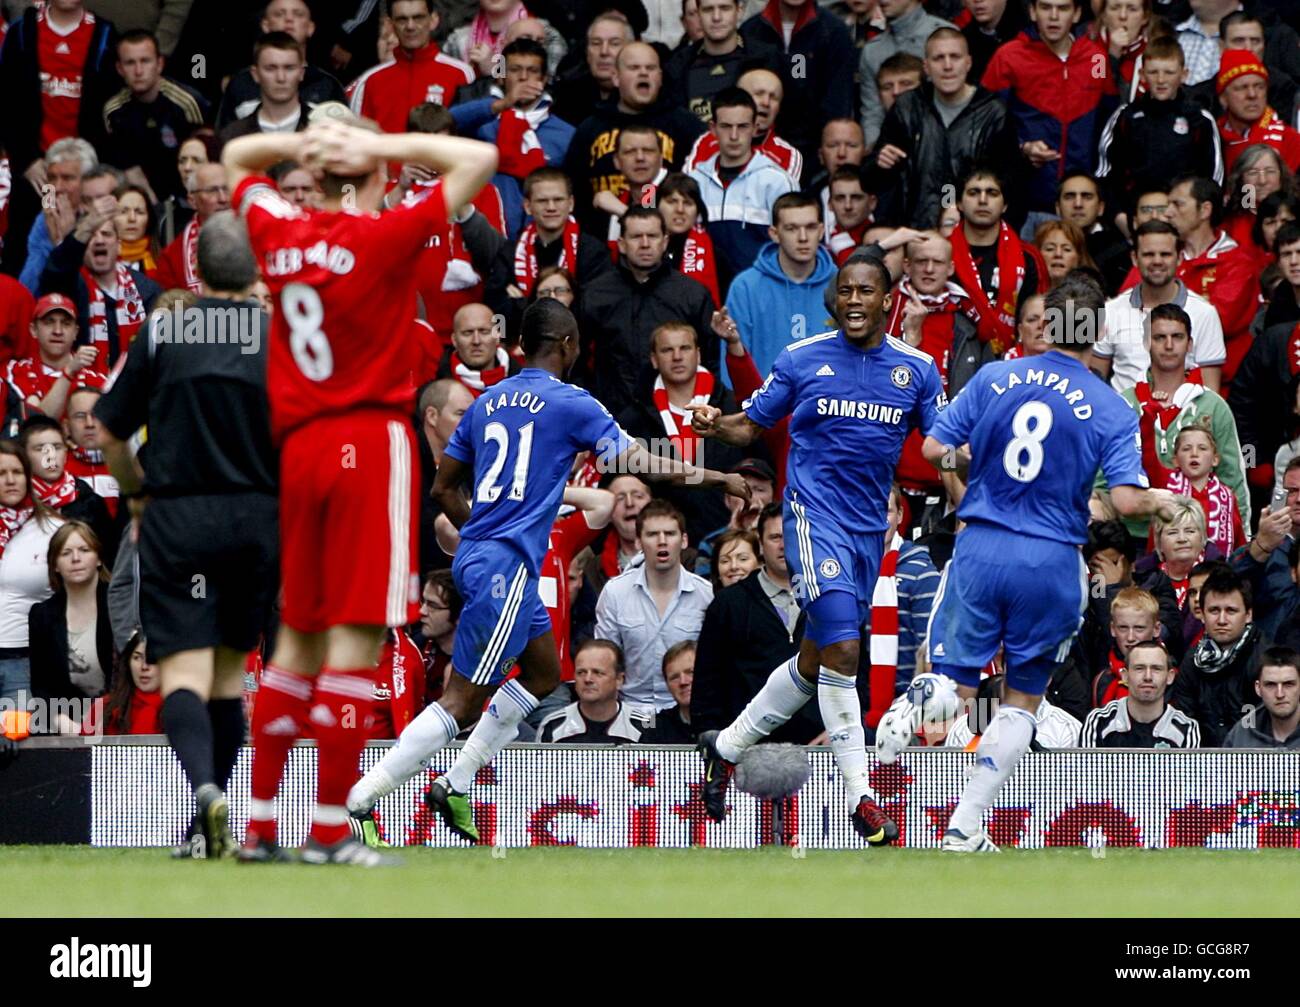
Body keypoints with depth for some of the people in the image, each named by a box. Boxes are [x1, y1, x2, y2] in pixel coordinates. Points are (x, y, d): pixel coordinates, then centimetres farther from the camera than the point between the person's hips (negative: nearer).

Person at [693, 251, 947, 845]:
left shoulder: (916, 370, 6)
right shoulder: (802, 359, 0)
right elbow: (751, 425, 6)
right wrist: (716, 426, -15)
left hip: (869, 524, 5)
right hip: (815, 511, -5)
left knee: (815, 662, 12)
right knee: (842, 649, -17)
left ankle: (727, 746, 32)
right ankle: (858, 795, -13)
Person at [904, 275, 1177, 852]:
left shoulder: (994, 378, 1)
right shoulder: (1112, 410, -3)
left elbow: (934, 449, 1)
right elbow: (1127, 500, -10)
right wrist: (1163, 499, 11)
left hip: (981, 547, 1)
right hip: (1053, 563, -1)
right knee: (1022, 699, 14)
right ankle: (964, 830, 8)